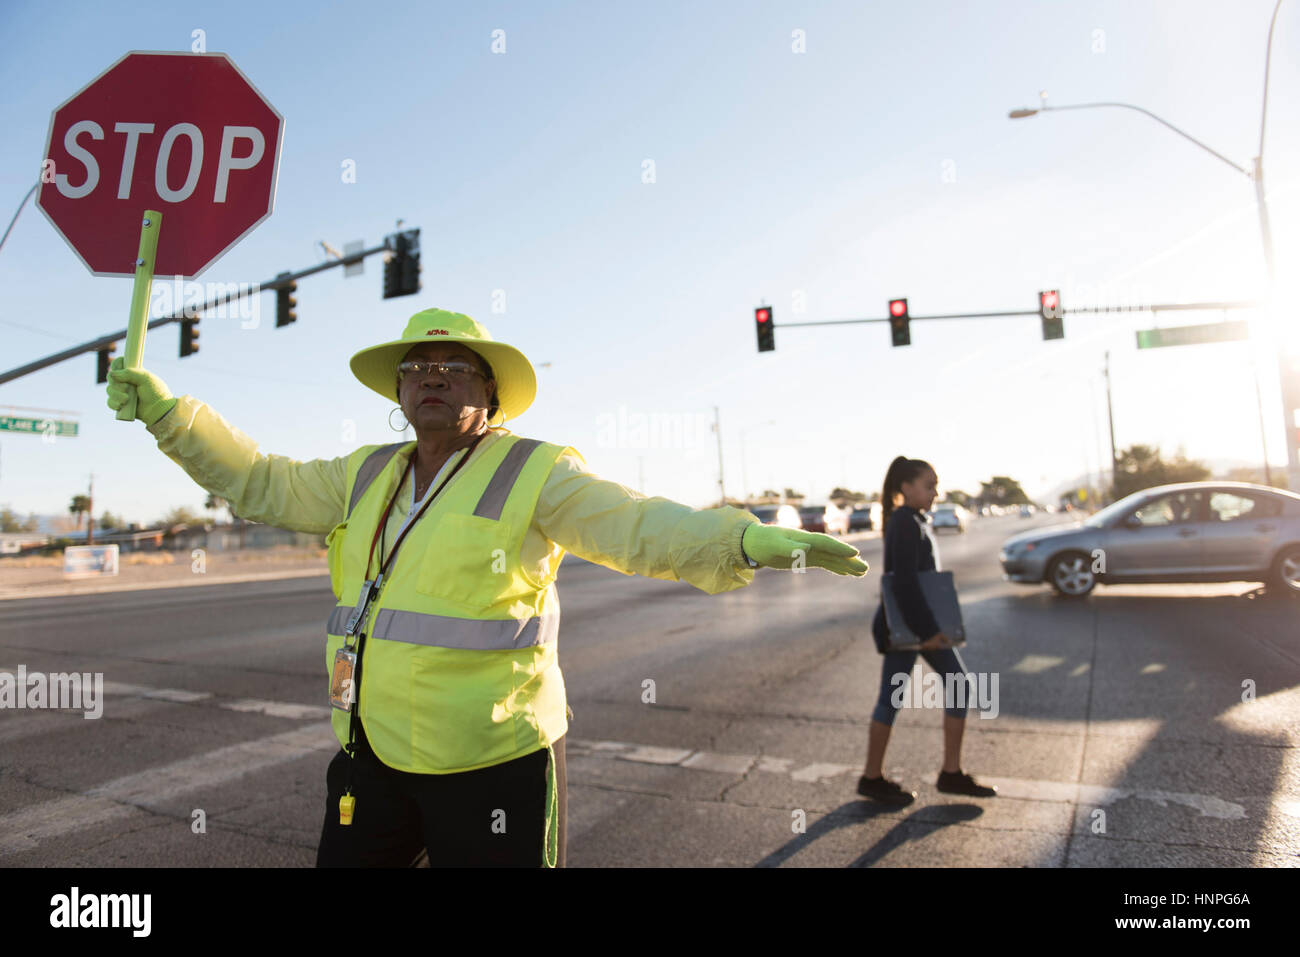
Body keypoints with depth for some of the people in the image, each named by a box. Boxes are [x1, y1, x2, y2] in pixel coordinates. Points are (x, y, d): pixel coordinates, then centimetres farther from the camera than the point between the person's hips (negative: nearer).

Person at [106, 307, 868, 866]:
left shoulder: (534, 475, -10)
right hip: (376, 749, 6)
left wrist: (746, 540, -36)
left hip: (494, 760, -5)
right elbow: (262, 483, 16)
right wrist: (167, 410, 10)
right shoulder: (369, 477, 8)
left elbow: (641, 527, -21)